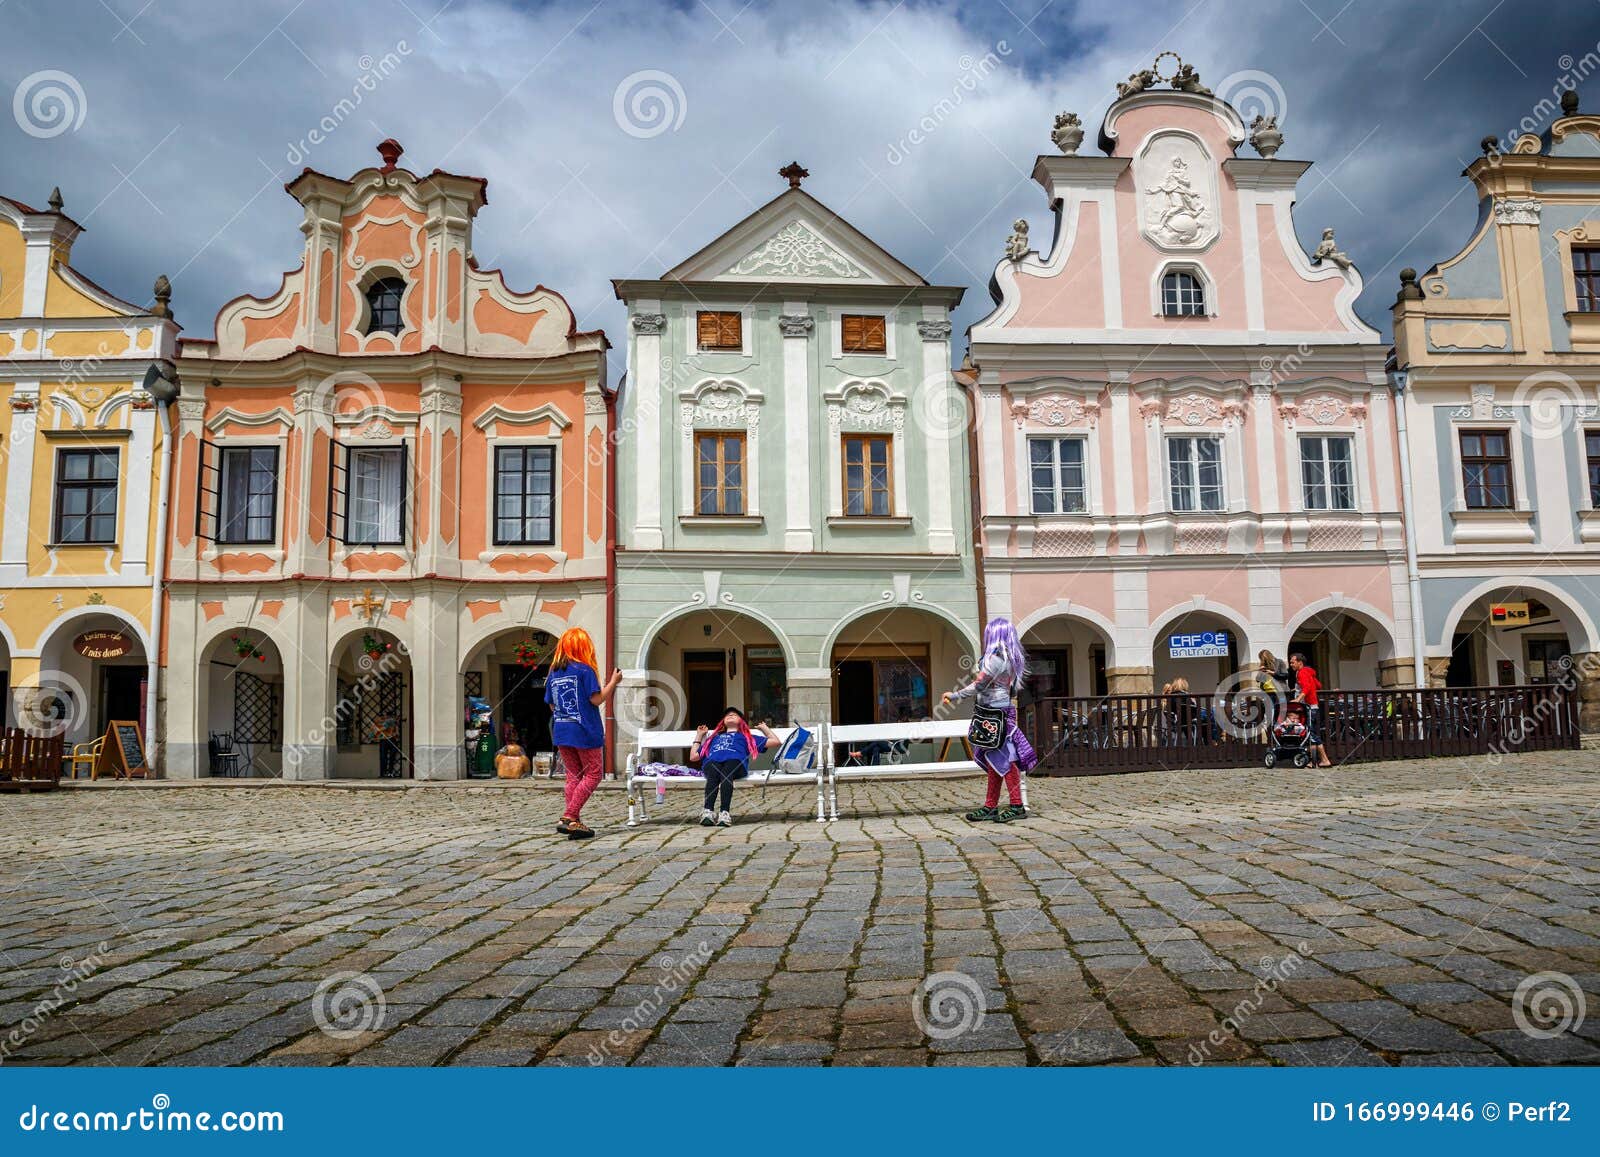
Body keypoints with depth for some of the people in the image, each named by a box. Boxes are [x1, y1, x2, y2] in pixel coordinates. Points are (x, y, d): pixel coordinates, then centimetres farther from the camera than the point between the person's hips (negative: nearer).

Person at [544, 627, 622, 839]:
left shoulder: (553, 672, 8)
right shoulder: (585, 669, -10)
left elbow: (552, 705, 12)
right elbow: (596, 699, -12)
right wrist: (613, 682, -1)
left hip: (561, 732, 6)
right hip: (585, 732, -6)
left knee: (573, 776, 14)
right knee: (593, 774, 3)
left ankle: (573, 822, 10)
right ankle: (569, 818, -8)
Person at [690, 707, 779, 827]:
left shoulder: (746, 736, 41)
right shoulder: (714, 737, 47)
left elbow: (775, 741, 34)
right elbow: (693, 757, 43)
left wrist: (764, 727, 44)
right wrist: (699, 736, 49)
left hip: (735, 760, -1)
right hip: (712, 762, 1)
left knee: (726, 775, -39)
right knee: (713, 777, -38)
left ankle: (724, 812, -57)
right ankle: (708, 811, -57)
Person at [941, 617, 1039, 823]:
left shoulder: (995, 658, -15)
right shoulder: (1011, 658, 13)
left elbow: (978, 685, -15)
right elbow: (1015, 688, 19)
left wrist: (954, 696, -7)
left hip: (995, 713, -9)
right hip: (1005, 708, 9)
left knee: (1003, 759, -5)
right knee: (993, 760, 10)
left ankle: (1017, 806, -2)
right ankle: (990, 806, 13)